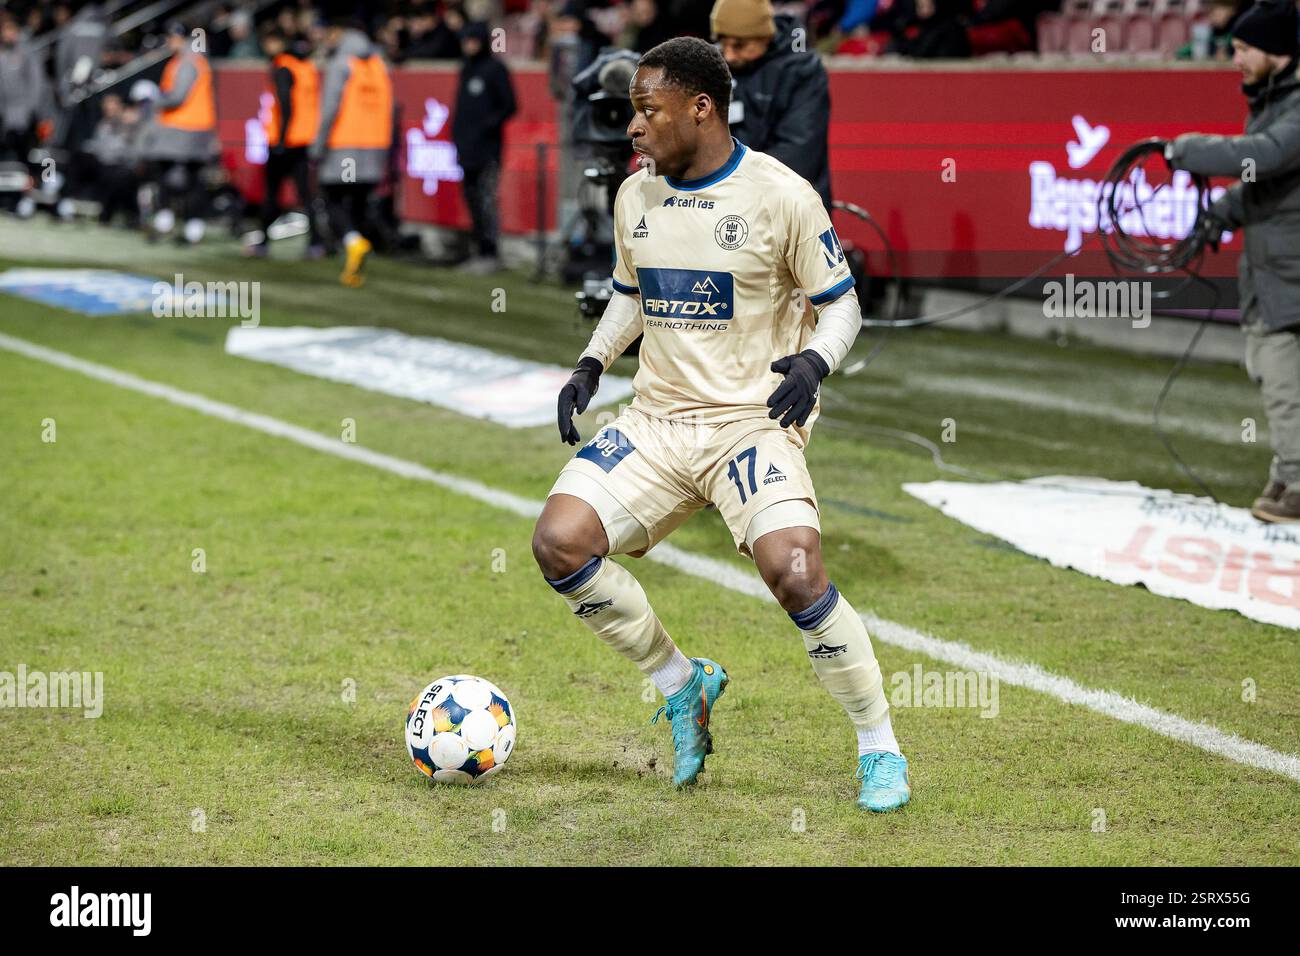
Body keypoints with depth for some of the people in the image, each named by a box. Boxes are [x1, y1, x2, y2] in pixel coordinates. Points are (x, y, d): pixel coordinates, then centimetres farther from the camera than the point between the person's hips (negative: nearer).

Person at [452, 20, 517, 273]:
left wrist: (487, 125, -16)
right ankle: (481, 250, 14)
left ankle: (490, 254, -11)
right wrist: (457, 132, 13)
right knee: (472, 198, 9)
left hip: (487, 148, -8)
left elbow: (509, 106, -9)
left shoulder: (495, 69, -5)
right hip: (466, 148, 8)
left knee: (487, 200, -11)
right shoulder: (466, 69, 18)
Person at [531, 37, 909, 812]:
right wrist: (593, 364, 9)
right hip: (658, 419, 6)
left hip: (753, 420, -5)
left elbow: (841, 304, -2)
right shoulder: (635, 195, 7)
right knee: (559, 542, -15)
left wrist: (814, 362, -21)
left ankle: (881, 750, -6)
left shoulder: (780, 195, -10)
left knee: (796, 576, -26)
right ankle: (681, 684, 7)